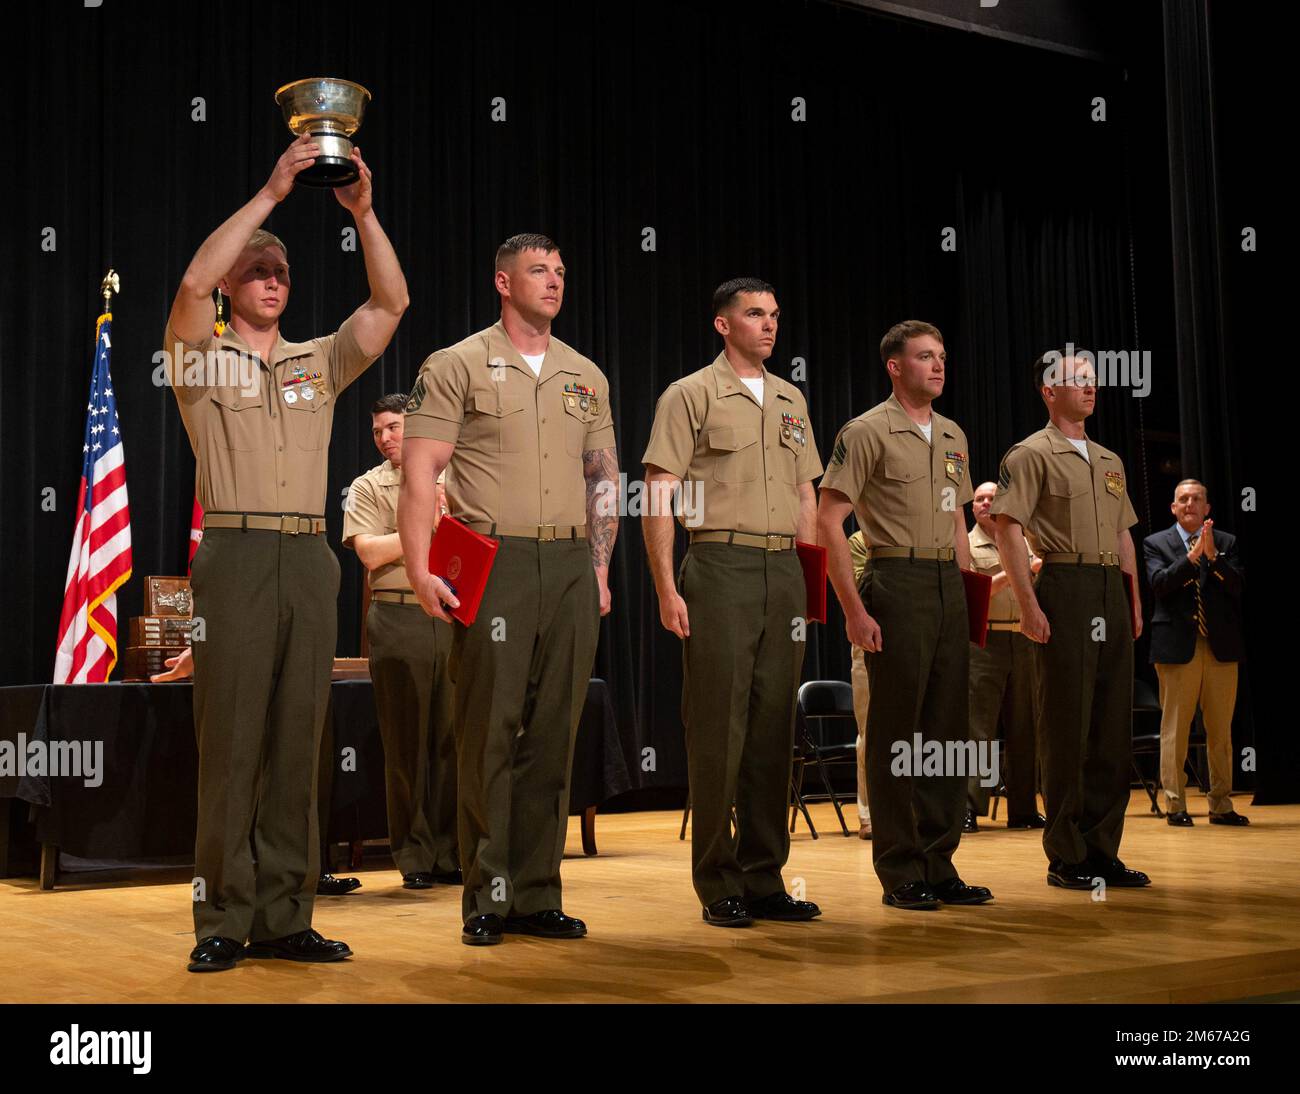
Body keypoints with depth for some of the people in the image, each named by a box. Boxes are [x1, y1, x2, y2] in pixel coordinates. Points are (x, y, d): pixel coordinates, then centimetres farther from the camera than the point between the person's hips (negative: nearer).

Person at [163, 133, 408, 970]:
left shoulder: (321, 362, 18)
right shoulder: (203, 358, 9)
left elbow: (391, 302, 7)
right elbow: (193, 283, -11)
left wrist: (364, 211, -4)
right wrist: (269, 194, -12)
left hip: (310, 559, 4)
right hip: (235, 553, -3)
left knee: (297, 742, 4)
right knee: (230, 740, -5)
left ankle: (284, 917, 9)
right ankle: (223, 922, 1)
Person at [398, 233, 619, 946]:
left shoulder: (586, 376, 17)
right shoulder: (459, 366, 2)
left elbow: (604, 479, 20)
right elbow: (419, 474, -5)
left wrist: (599, 568, 11)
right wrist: (420, 570, -14)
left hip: (571, 566, 5)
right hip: (494, 563, -4)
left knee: (553, 734, 6)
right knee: (489, 733, -3)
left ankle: (537, 896, 14)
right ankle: (486, 899, 6)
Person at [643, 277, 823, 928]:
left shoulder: (790, 401, 18)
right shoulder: (690, 396, 0)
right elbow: (658, 499, -6)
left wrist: (810, 580, 12)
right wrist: (667, 588, -14)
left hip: (784, 572, 6)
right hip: (721, 566, -5)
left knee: (773, 724, 7)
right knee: (718, 726, -4)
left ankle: (764, 879, 15)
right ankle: (718, 886, 4)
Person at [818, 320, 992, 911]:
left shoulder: (952, 435, 17)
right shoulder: (868, 432, -5)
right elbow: (828, 521, -11)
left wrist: (968, 596, 14)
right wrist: (854, 609, -16)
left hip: (948, 587, 7)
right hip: (896, 582, -7)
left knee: (947, 729, 9)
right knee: (896, 731, -2)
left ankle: (939, 866, 17)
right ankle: (900, 874, 5)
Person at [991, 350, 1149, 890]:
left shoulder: (1110, 461, 21)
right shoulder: (1032, 454, -2)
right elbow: (1009, 530, -10)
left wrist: (1135, 600, 14)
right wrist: (1029, 604, -18)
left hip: (1111, 591, 7)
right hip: (1063, 587, -7)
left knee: (1112, 724, 7)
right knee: (1066, 725, -4)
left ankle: (1102, 850, 15)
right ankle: (1065, 856, 3)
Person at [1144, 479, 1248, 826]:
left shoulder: (1227, 542, 11)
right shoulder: (1156, 544, 7)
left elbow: (1239, 586, -1)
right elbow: (1158, 584, -9)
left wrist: (1212, 555, -14)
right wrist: (1192, 556, -18)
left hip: (1221, 646, 2)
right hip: (1177, 646, -2)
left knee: (1220, 730, 6)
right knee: (1174, 729, -2)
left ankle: (1221, 806, 13)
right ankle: (1175, 805, 3)